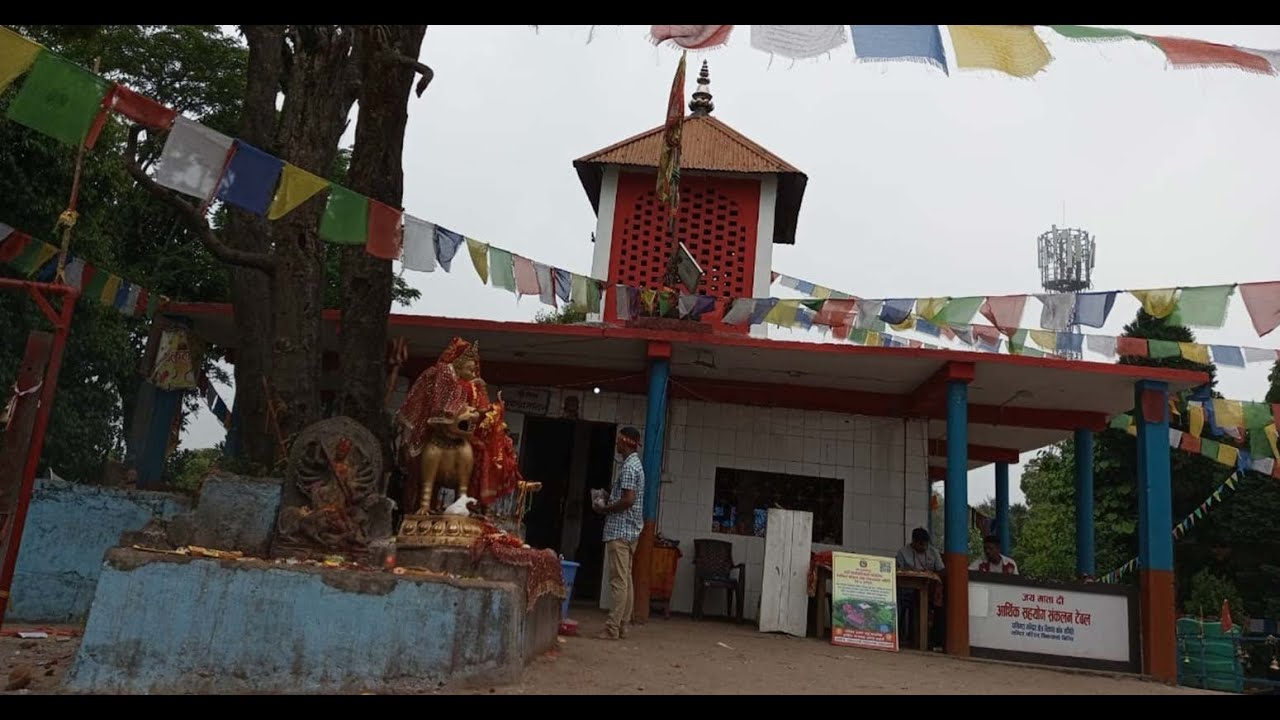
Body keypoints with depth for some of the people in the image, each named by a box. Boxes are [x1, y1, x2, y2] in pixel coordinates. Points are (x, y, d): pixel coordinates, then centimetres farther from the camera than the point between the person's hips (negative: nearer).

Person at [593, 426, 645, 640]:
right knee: (626, 579, 10)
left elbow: (628, 500, -22)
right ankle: (623, 626, 14)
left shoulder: (629, 467, -14)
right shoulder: (636, 464, 17)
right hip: (630, 530, 10)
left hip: (620, 531, -10)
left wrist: (605, 509, -11)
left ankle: (612, 628, -9)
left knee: (619, 581, -10)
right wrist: (611, 495, 16)